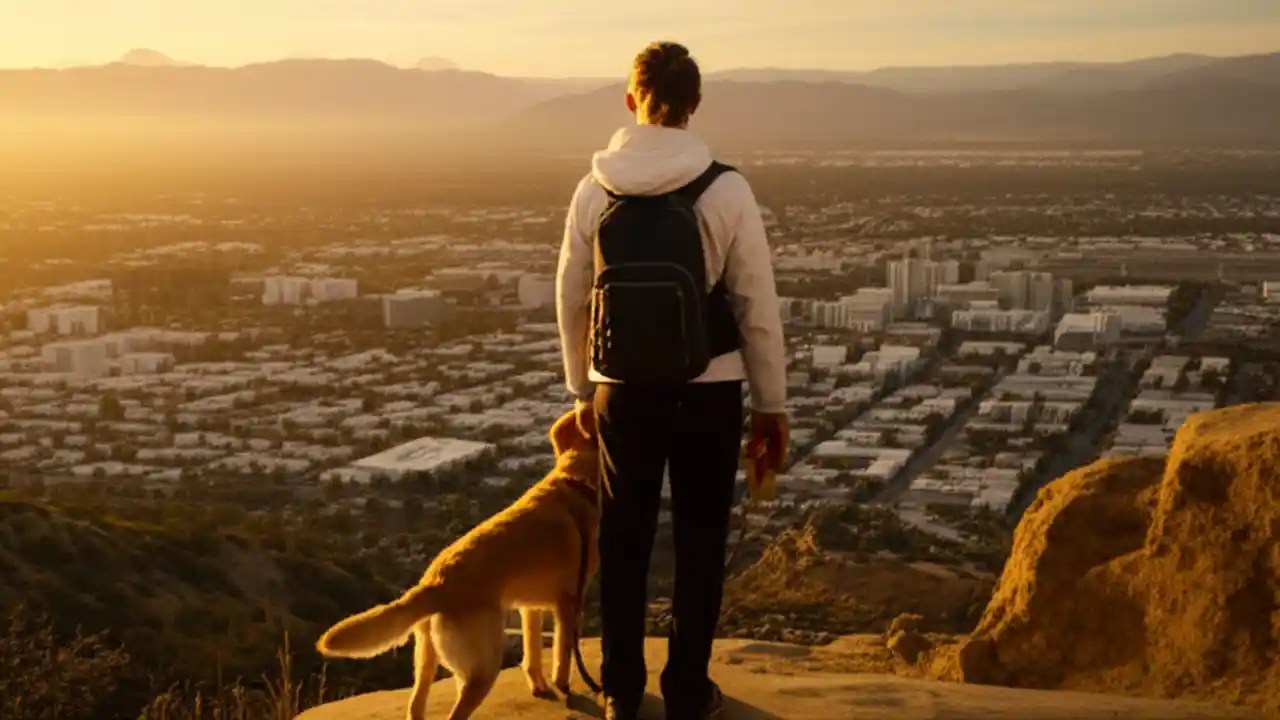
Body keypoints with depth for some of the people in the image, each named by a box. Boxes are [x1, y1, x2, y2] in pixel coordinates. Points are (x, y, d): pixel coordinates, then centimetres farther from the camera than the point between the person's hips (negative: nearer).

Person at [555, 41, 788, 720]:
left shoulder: (594, 189, -4)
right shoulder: (725, 189, -11)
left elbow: (571, 299, 3)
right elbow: (757, 305, -8)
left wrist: (582, 388, 17)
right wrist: (772, 404, 2)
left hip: (623, 391, 2)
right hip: (707, 391, -2)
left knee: (623, 540, 15)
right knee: (699, 541, 11)